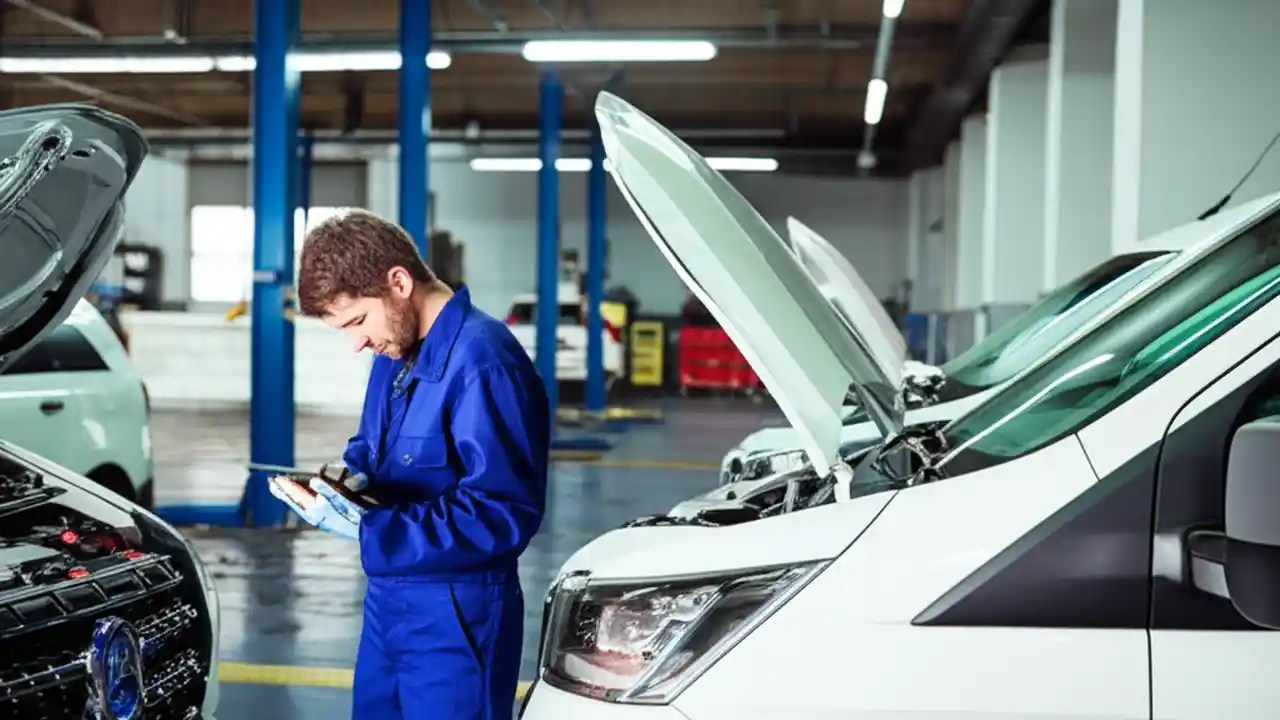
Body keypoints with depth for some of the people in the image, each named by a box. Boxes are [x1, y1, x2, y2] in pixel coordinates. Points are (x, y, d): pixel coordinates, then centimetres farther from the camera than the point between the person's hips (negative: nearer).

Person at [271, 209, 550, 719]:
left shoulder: (481, 362, -23)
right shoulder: (396, 351, 7)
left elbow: (505, 513, -27)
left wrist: (369, 530, -27)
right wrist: (354, 478, -2)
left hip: (454, 616, -9)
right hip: (387, 599, 9)